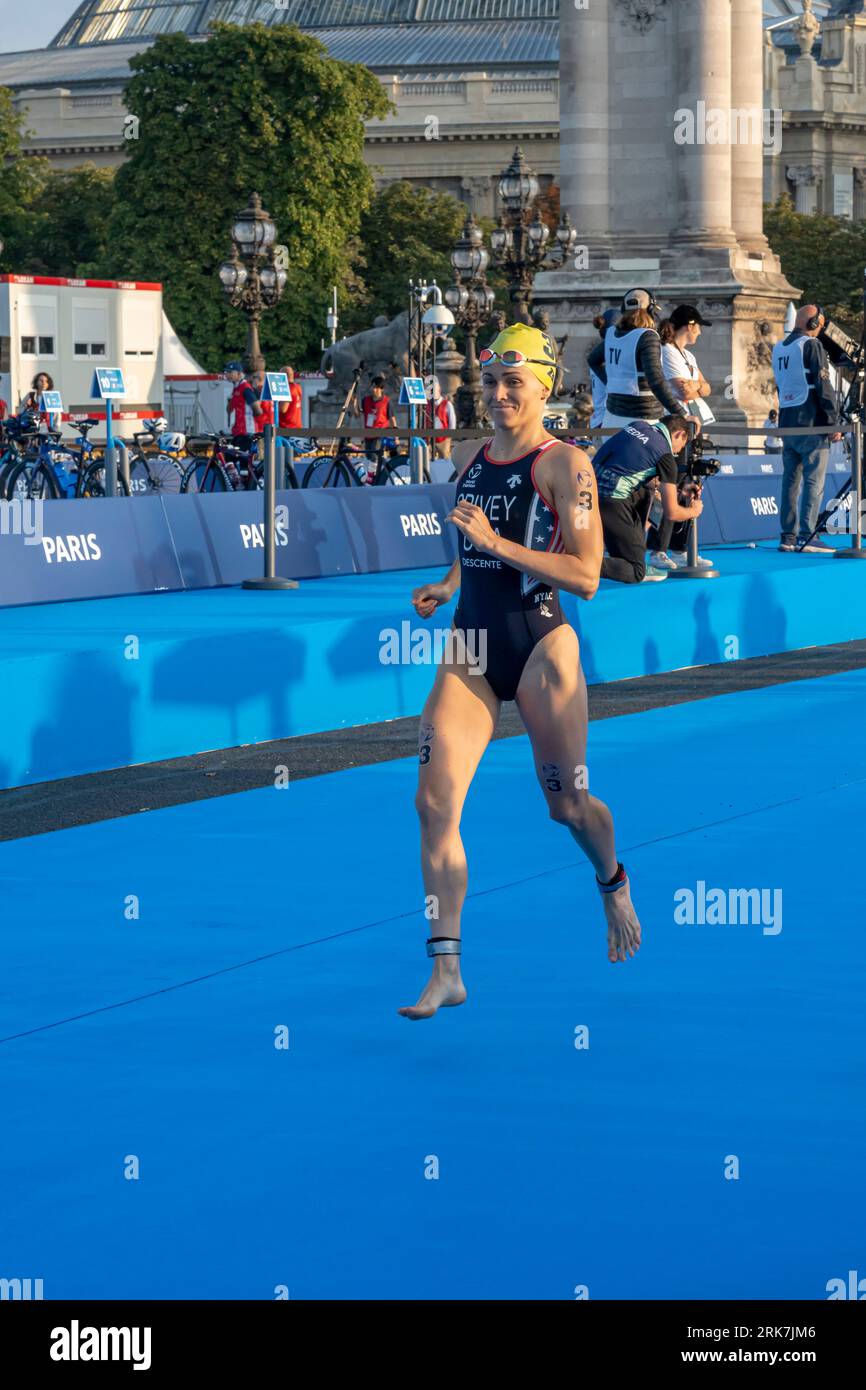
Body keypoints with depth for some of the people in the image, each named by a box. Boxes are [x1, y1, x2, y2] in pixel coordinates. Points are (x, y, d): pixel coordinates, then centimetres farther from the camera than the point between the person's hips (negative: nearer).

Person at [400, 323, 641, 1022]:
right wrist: (448, 584, 8)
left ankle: (614, 885, 44)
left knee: (567, 804, 8)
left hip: (540, 648, -5)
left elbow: (586, 576, -17)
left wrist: (499, 544, -22)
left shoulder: (564, 464, -11)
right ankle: (446, 971, -7)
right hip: (471, 648, 5)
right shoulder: (467, 454, 9)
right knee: (434, 802, -9)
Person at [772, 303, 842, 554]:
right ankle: (807, 537, -11)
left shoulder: (779, 348, 14)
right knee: (814, 481, -6)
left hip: (786, 422, 7)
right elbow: (823, 385, -13)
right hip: (810, 422, -7)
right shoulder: (812, 345, -9)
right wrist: (834, 423, -10)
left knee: (790, 479, 10)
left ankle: (787, 536, 9)